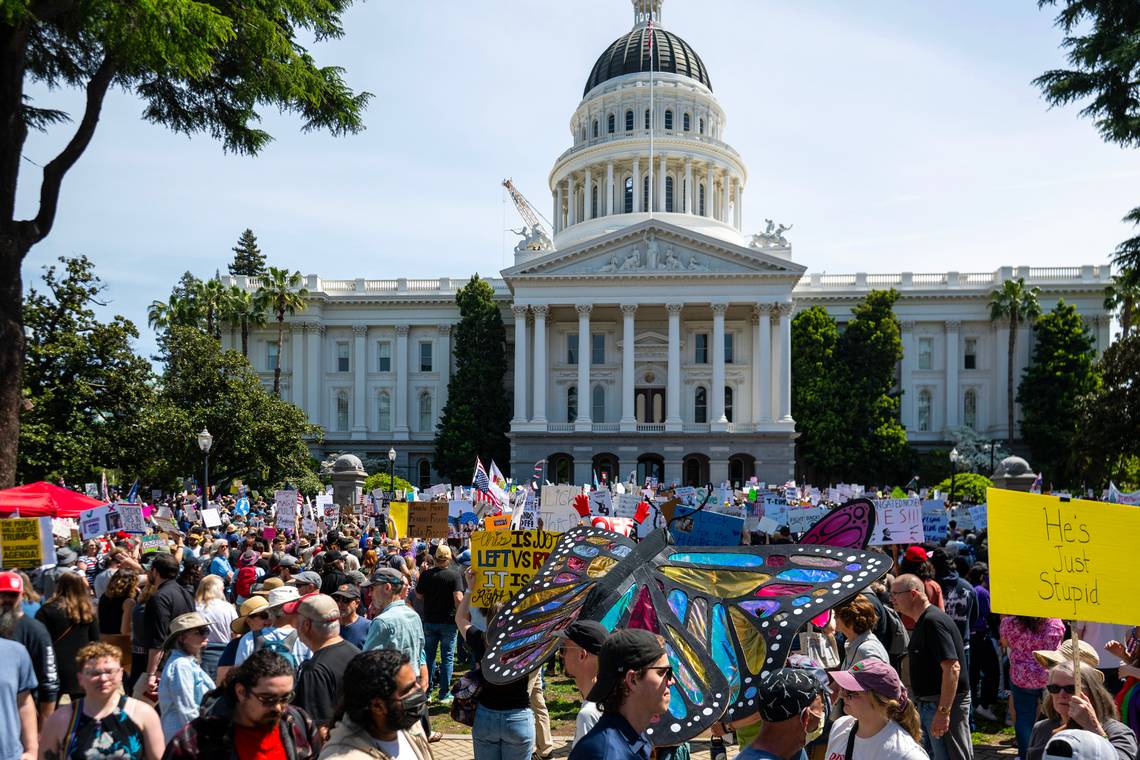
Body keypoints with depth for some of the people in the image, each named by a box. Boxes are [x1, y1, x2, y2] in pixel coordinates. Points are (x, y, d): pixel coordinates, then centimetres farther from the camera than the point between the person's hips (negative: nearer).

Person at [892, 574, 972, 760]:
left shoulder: (933, 621, -20)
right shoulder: (922, 622, 13)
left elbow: (952, 668, -26)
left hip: (945, 703, -10)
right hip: (928, 703, 10)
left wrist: (943, 711, -28)